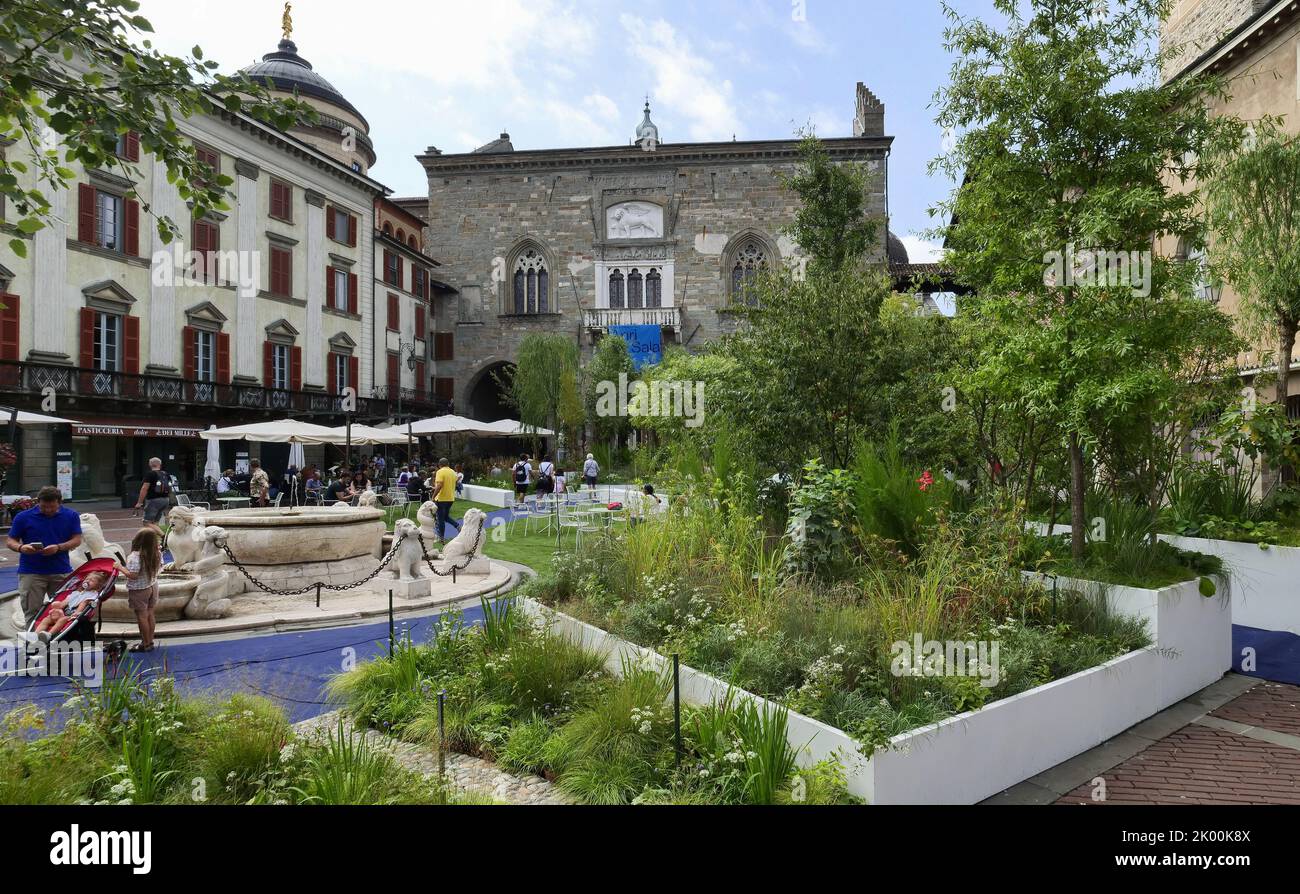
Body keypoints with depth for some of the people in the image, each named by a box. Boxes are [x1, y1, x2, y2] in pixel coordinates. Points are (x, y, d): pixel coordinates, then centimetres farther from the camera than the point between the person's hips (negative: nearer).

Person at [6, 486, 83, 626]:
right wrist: (21, 548, -18)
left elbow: (77, 540, 1)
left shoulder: (71, 516, 4)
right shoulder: (23, 517, 2)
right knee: (32, 612, 0)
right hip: (31, 572, -1)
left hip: (61, 572, 1)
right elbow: (10, 541, 5)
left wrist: (58, 548, -17)